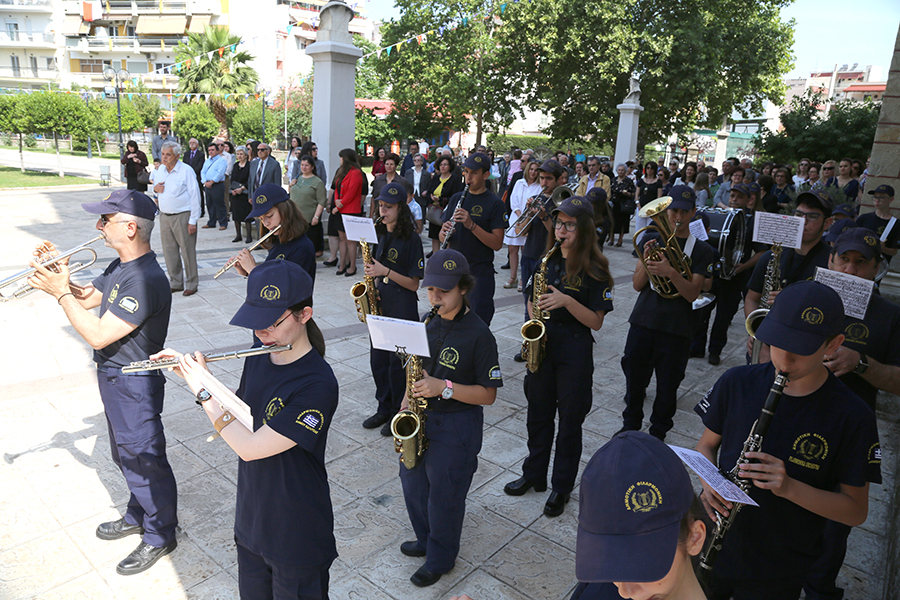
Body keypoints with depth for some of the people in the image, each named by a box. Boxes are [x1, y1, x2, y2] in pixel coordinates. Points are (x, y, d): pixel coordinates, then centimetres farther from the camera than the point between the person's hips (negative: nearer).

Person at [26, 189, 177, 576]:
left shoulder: (145, 280, -29)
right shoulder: (120, 267, 4)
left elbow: (98, 336, -27)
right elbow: (89, 299, 14)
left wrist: (60, 292, -22)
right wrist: (61, 277, -3)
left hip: (133, 385, -10)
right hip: (114, 379, 10)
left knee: (144, 460, 6)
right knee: (126, 456, 25)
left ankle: (159, 536, 25)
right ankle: (137, 517, 46)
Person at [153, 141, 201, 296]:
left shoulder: (186, 170, -9)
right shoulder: (159, 170, 10)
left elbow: (194, 195, -11)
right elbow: (155, 186, 27)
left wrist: (193, 221, -15)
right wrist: (155, 188, -1)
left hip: (182, 216, -6)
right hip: (164, 216, 6)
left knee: (187, 251, -1)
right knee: (169, 251, 11)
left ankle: (191, 284, 10)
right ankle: (175, 283, 23)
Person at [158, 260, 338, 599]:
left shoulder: (318, 385, -30)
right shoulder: (258, 359, -5)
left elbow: (250, 447, -28)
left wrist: (203, 392, -20)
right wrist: (200, 375, -1)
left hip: (296, 536, -7)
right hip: (250, 522, 7)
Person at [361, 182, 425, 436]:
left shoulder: (411, 239, -12)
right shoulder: (380, 235, 8)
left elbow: (414, 284, -14)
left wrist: (386, 271, -23)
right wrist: (373, 279, -1)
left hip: (402, 311, -6)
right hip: (380, 307, 7)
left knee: (397, 363, 3)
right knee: (377, 360, 12)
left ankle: (399, 413, 20)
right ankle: (384, 408, 29)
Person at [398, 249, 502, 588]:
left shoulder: (479, 335, -19)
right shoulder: (429, 322, 1)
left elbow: (488, 394, -18)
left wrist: (444, 388, -28)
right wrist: (409, 398, -1)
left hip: (456, 426, -7)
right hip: (421, 418, 7)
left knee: (444, 498, 10)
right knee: (413, 484, 22)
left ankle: (440, 560, 35)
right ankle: (426, 540, 48)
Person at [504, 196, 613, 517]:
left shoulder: (594, 269, -11)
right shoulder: (546, 260, 4)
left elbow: (596, 321, -12)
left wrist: (566, 301, -26)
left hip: (575, 351, -4)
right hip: (541, 346, 5)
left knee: (569, 420, 8)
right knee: (538, 413, 16)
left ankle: (562, 487, 25)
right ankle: (534, 475, 35)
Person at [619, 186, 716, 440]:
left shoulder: (701, 250, 0)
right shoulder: (650, 240, 5)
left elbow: (692, 293, -10)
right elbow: (637, 285, 0)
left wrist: (670, 272, -27)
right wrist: (647, 261, -18)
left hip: (677, 329, -1)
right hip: (643, 323, 2)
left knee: (667, 387, 9)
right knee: (634, 380, 12)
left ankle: (658, 433, 29)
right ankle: (630, 426, 34)